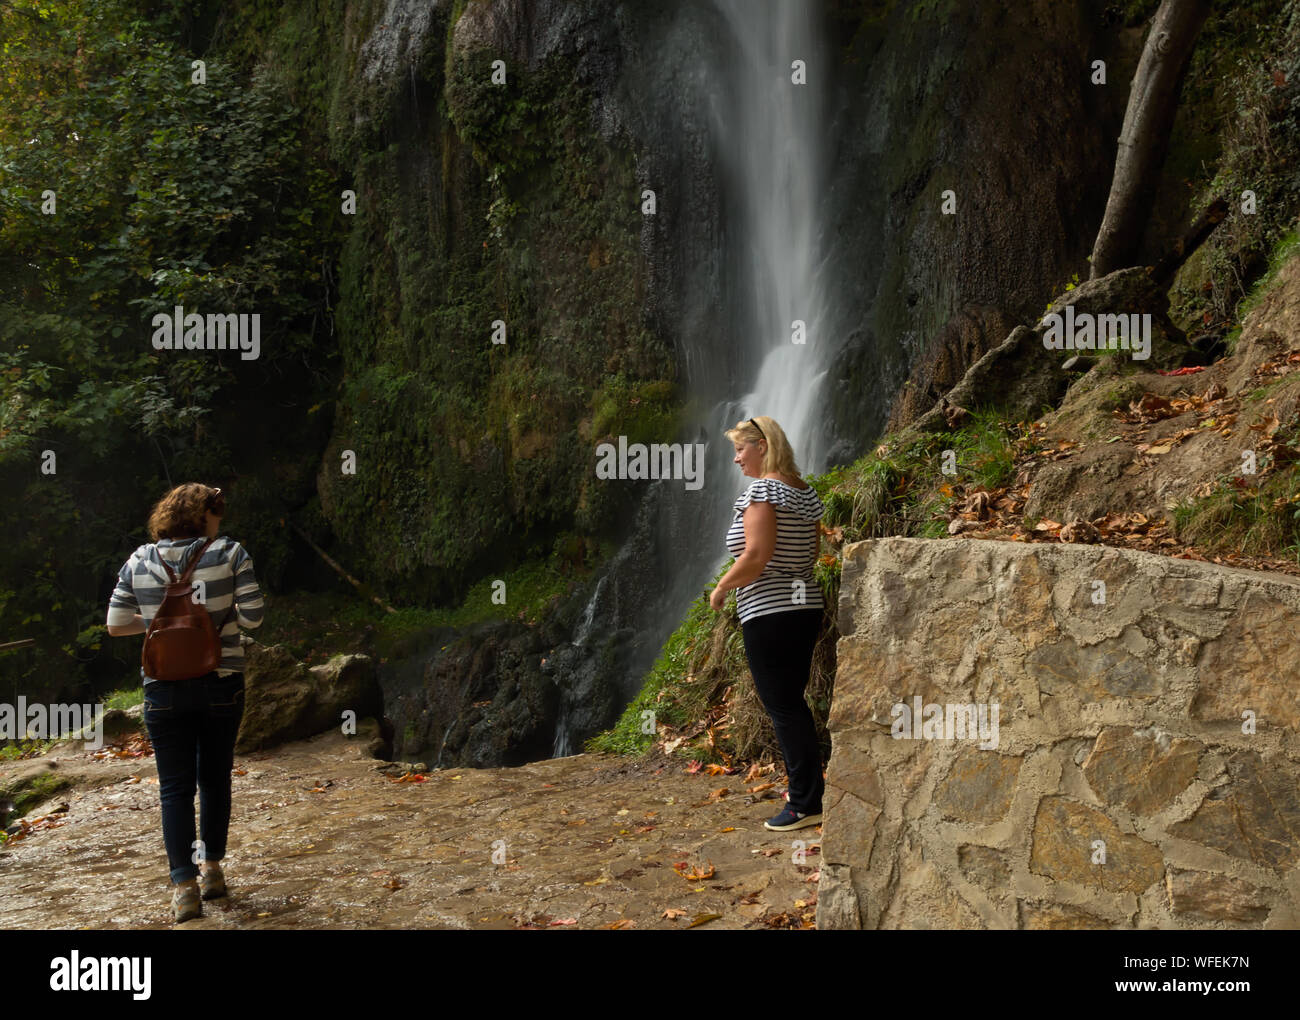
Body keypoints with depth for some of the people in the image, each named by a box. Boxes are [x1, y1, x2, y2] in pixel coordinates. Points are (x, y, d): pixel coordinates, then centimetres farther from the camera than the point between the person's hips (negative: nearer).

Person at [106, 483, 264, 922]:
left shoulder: (138, 562, 0)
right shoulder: (230, 554, -7)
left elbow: (115, 625, 3)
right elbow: (252, 617, -9)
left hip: (165, 689, 0)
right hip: (220, 684, 0)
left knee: (175, 787, 6)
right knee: (215, 778, 16)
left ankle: (184, 886, 0)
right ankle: (212, 870, 26)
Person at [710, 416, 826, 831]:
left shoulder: (761, 490, -15)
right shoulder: (803, 491, 12)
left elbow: (756, 557, -21)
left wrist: (720, 589, -8)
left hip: (771, 614, -9)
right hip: (806, 605, 9)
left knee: (783, 708, -4)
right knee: (791, 703, 20)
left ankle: (807, 804, 0)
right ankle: (806, 786, 28)